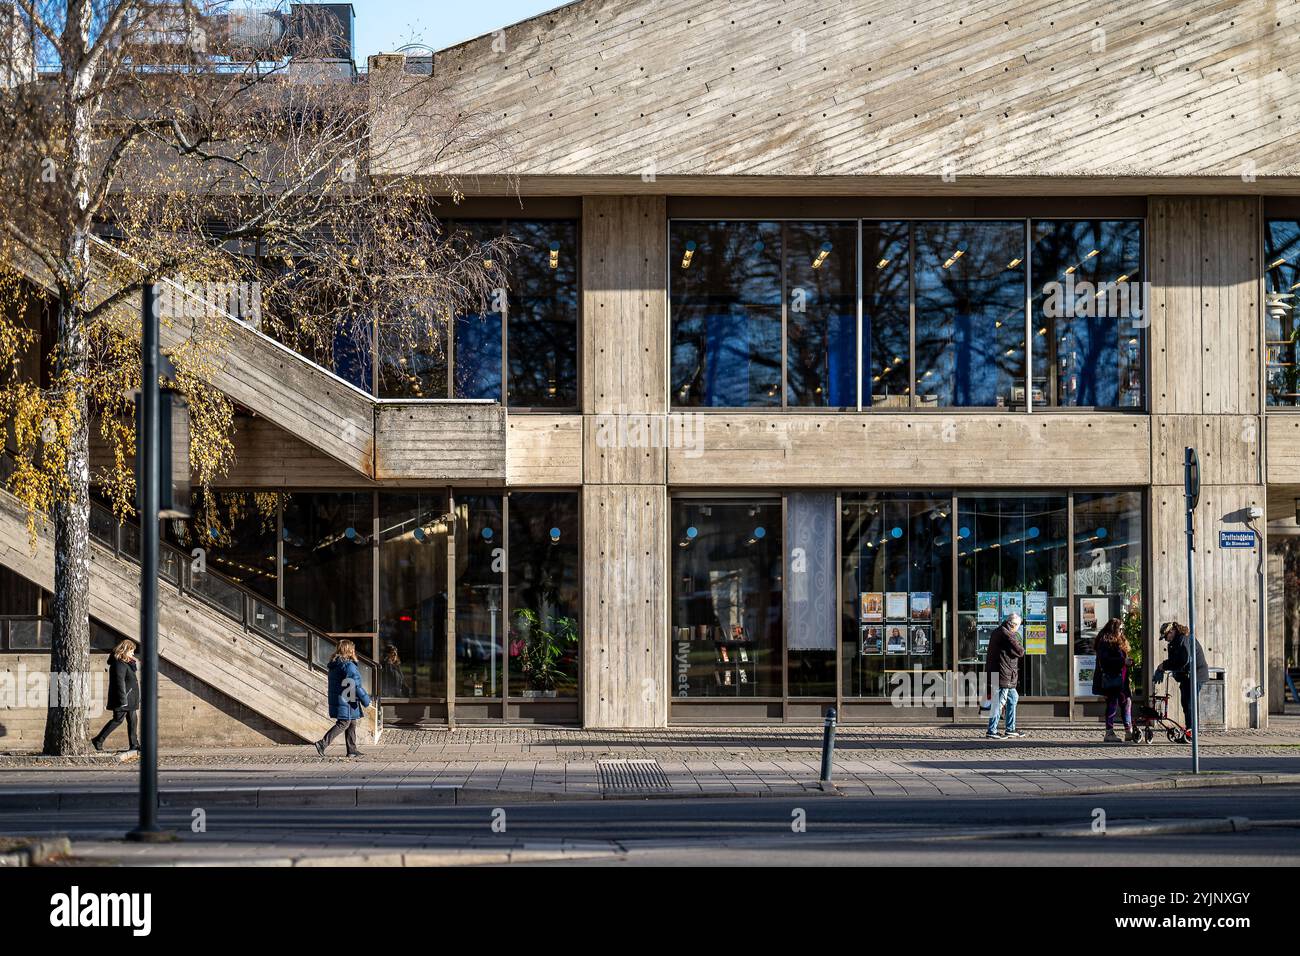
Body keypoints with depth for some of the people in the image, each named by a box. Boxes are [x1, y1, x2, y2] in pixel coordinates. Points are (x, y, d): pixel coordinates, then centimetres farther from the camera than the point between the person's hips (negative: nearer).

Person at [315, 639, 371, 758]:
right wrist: (366, 700, -11)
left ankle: (352, 750, 18)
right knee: (342, 724, -5)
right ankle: (322, 743, -10)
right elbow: (356, 685, -18)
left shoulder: (334, 665, 12)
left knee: (352, 724, 16)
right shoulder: (349, 666, -17)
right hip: (346, 703, -10)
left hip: (336, 701, 10)